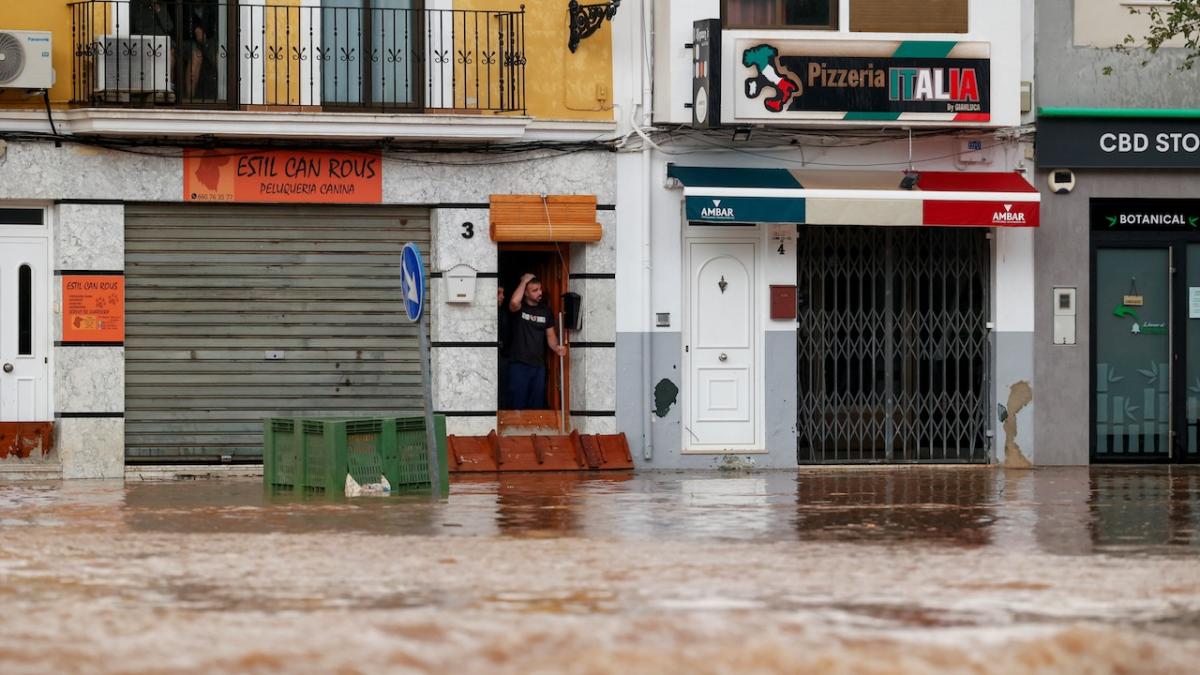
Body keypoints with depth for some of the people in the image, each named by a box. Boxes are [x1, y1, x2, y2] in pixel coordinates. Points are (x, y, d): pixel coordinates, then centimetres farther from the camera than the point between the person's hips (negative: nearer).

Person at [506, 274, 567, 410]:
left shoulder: (546, 311, 9)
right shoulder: (519, 308, -5)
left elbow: (550, 335, 10)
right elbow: (514, 302, -29)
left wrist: (556, 347, -12)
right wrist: (524, 281, -17)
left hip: (538, 365, 5)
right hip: (519, 364, -5)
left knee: (537, 406, 11)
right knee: (518, 405, -3)